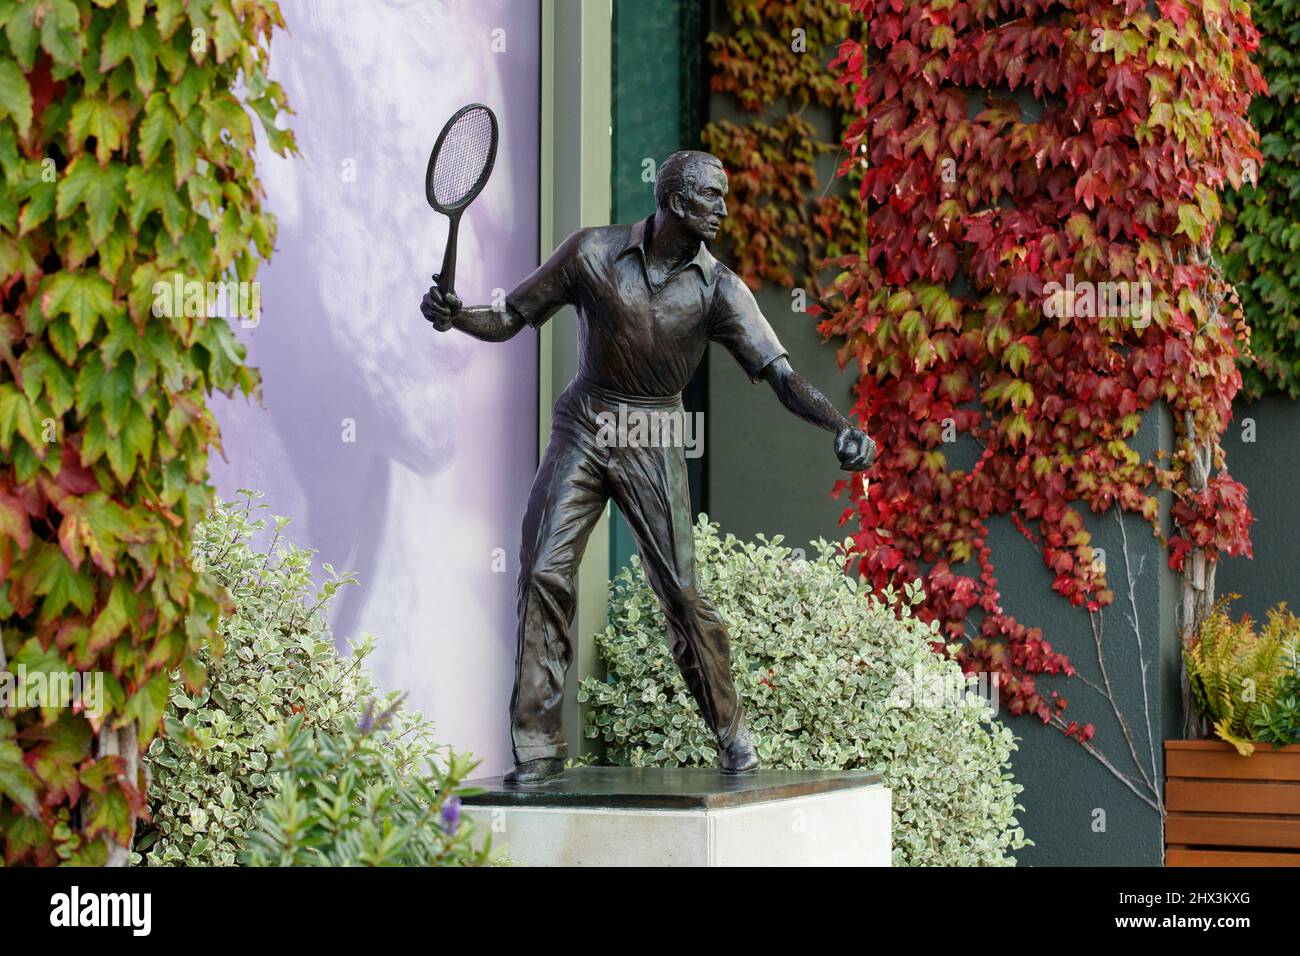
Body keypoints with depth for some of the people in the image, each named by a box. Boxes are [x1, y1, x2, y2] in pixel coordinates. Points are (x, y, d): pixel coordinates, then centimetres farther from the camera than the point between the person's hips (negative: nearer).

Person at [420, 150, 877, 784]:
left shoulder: (718, 289, -6)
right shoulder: (593, 253, -6)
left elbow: (781, 374, -13)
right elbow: (509, 320, 1)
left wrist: (841, 428, -29)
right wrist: (454, 316, -20)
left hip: (653, 444, 0)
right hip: (582, 428, 0)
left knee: (682, 592, -6)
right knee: (544, 573, -9)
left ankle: (734, 740, 12)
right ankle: (538, 750, -3)